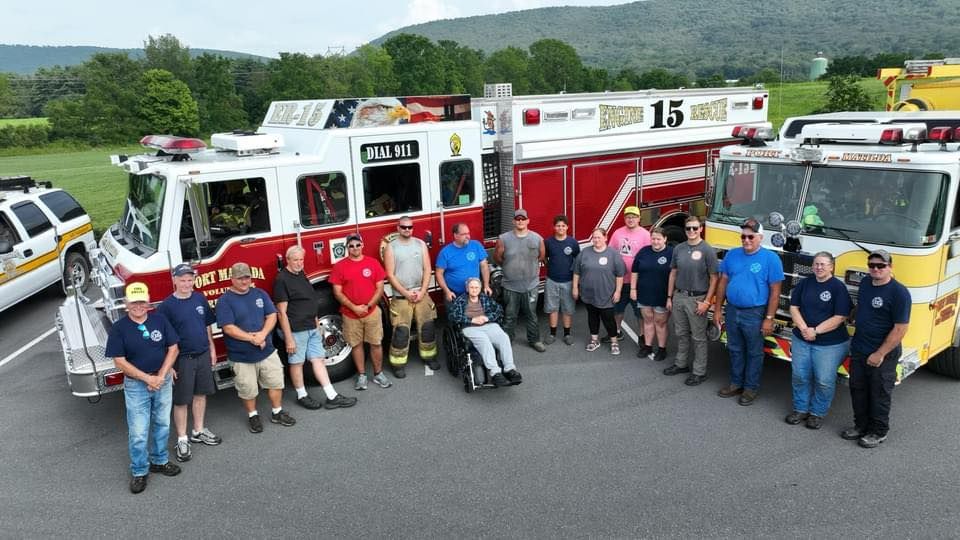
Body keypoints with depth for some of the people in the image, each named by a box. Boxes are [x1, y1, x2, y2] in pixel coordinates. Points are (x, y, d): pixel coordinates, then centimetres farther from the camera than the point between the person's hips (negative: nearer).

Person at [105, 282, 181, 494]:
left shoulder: (160, 320, -4)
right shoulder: (119, 328, -10)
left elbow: (173, 349, -2)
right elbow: (120, 361, -11)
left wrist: (161, 376, -11)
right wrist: (148, 378, -16)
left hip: (163, 381, 3)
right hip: (136, 385, -3)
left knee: (162, 424, 16)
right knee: (138, 432, 1)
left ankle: (159, 461, 34)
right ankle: (139, 471, 18)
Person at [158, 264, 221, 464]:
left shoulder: (200, 299, 1)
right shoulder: (167, 305, -13)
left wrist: (212, 348, 12)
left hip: (203, 355, 5)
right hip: (182, 359, -5)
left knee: (201, 394, 16)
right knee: (181, 401, 5)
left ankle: (198, 431, 32)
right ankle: (182, 440, 18)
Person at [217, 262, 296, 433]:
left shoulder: (260, 294, 5)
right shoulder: (225, 300, -9)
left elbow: (272, 315, 0)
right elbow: (228, 328, -16)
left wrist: (263, 334, -17)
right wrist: (252, 338, -22)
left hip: (267, 351, 4)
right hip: (241, 356, -4)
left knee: (276, 382, 11)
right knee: (248, 390, 9)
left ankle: (277, 412, 29)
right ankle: (253, 416, 31)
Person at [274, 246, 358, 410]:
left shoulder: (302, 275, 11)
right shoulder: (282, 280, -14)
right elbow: (282, 312, -16)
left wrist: (317, 326, 17)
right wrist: (289, 339, -18)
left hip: (312, 328, 8)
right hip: (296, 330, -8)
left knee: (318, 359, 8)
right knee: (297, 363, 6)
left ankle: (332, 397, 11)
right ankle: (302, 396, 22)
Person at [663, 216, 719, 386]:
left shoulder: (707, 250, -10)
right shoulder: (678, 249, 5)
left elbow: (713, 278, -10)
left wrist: (706, 302, -14)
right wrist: (669, 297, 10)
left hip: (697, 299, -5)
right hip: (679, 297, 5)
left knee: (698, 337, 4)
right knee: (681, 334, 17)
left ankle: (700, 372, 13)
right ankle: (681, 364, 31)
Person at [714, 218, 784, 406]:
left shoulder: (770, 258, -10)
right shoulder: (732, 255, 3)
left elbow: (775, 291, -10)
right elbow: (723, 282, 8)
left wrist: (769, 319, -13)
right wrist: (718, 309, 5)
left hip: (755, 314, -4)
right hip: (732, 311, 4)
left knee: (754, 353, 9)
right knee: (735, 350, 16)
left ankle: (751, 387, 23)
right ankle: (736, 383, 31)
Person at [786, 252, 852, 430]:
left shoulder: (838, 287, -10)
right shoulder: (804, 283, 4)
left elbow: (839, 318, -14)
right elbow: (794, 308, 2)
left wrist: (815, 331, -17)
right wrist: (803, 328, -13)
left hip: (830, 343, -4)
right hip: (801, 339, 4)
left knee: (824, 381, 3)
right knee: (800, 376, 11)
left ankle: (817, 413, 21)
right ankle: (800, 409, 26)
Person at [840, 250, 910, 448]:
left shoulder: (899, 293, -18)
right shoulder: (865, 284, 4)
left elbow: (900, 329, -19)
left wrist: (880, 354, -18)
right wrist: (855, 341, 14)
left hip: (882, 355, -6)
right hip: (858, 350, 7)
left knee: (879, 395, 8)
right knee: (858, 390, 16)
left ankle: (879, 432, 24)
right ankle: (861, 425, 32)